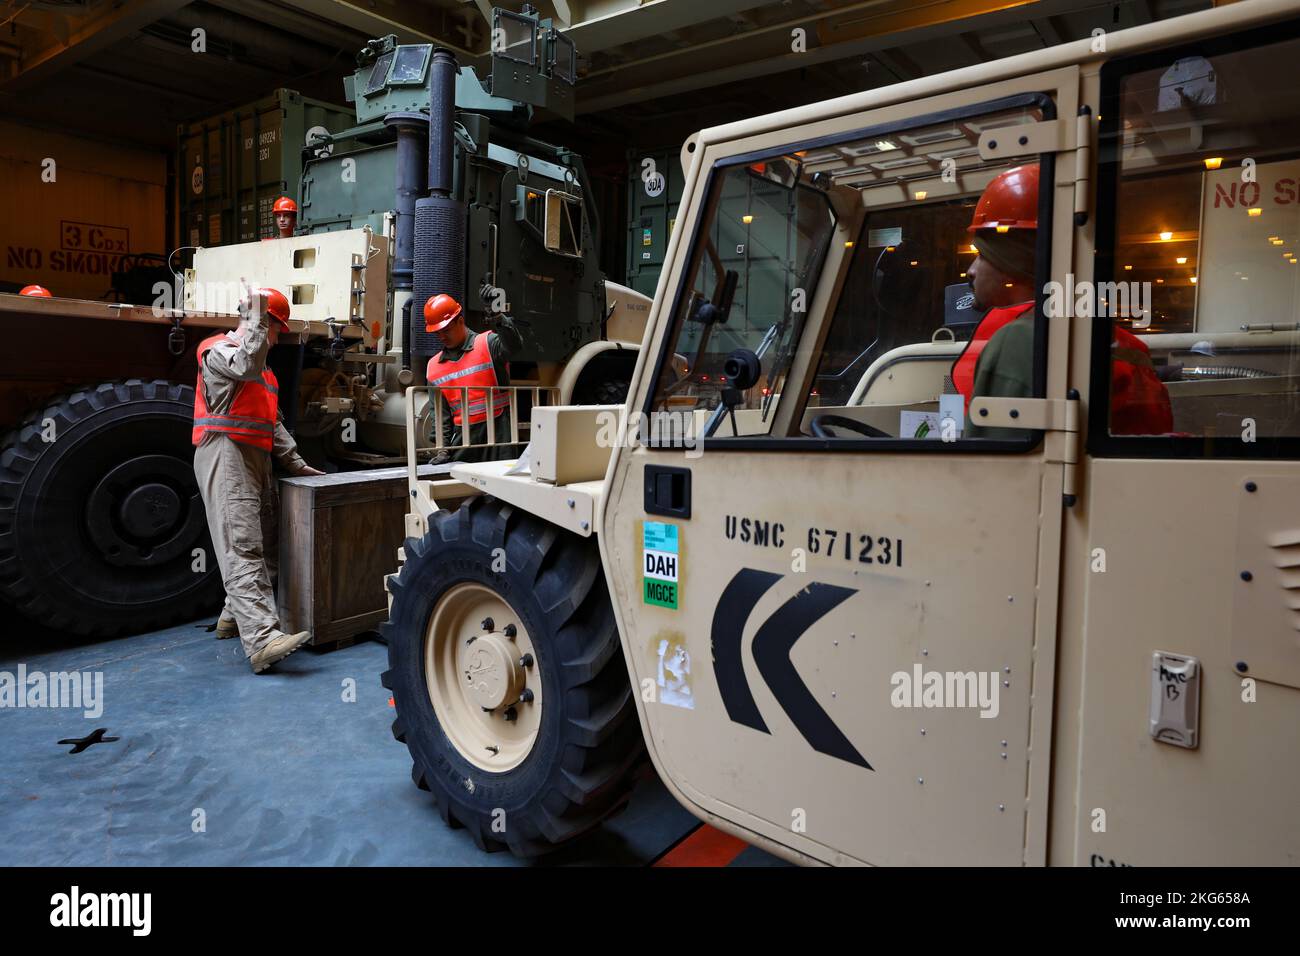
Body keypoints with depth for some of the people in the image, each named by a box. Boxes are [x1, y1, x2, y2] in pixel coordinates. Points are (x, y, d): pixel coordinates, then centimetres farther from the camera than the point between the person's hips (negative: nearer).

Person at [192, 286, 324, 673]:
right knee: (243, 549, -18)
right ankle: (262, 640, -28)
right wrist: (256, 317, -17)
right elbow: (247, 366, -25)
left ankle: (234, 616, 24)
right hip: (226, 456, -10)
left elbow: (274, 423, 26)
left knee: (265, 544, 10)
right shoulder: (218, 350, -1)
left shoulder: (264, 371, 27)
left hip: (256, 460, 10)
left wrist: (296, 463, 18)